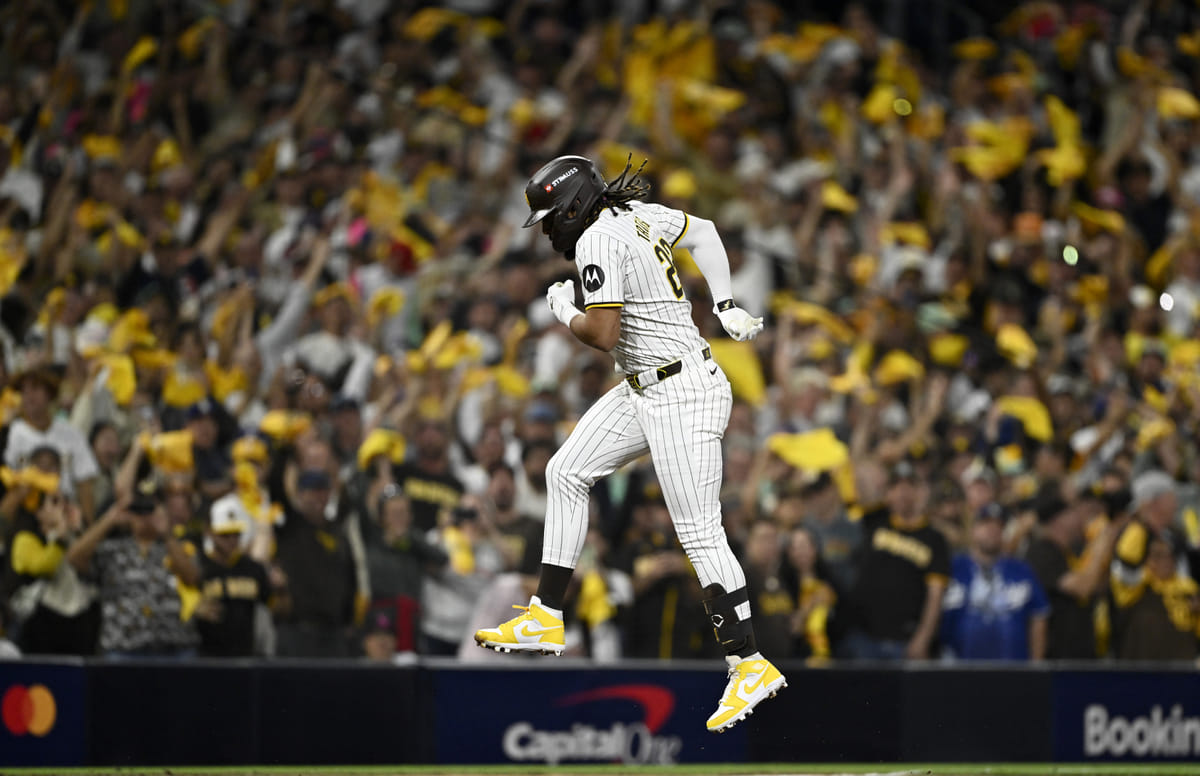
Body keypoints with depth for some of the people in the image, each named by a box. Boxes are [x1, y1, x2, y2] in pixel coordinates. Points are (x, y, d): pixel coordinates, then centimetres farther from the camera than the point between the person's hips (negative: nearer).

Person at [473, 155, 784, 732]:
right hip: (644, 391, 11)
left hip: (681, 396, -11)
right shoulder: (637, 215, 10)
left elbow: (603, 333, -22)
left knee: (700, 533, -10)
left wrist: (564, 313, -2)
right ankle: (545, 620, 14)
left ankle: (751, 666, -8)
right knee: (566, 472, 11)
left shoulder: (598, 240, -17)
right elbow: (702, 232, 26)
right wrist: (725, 305, 21)